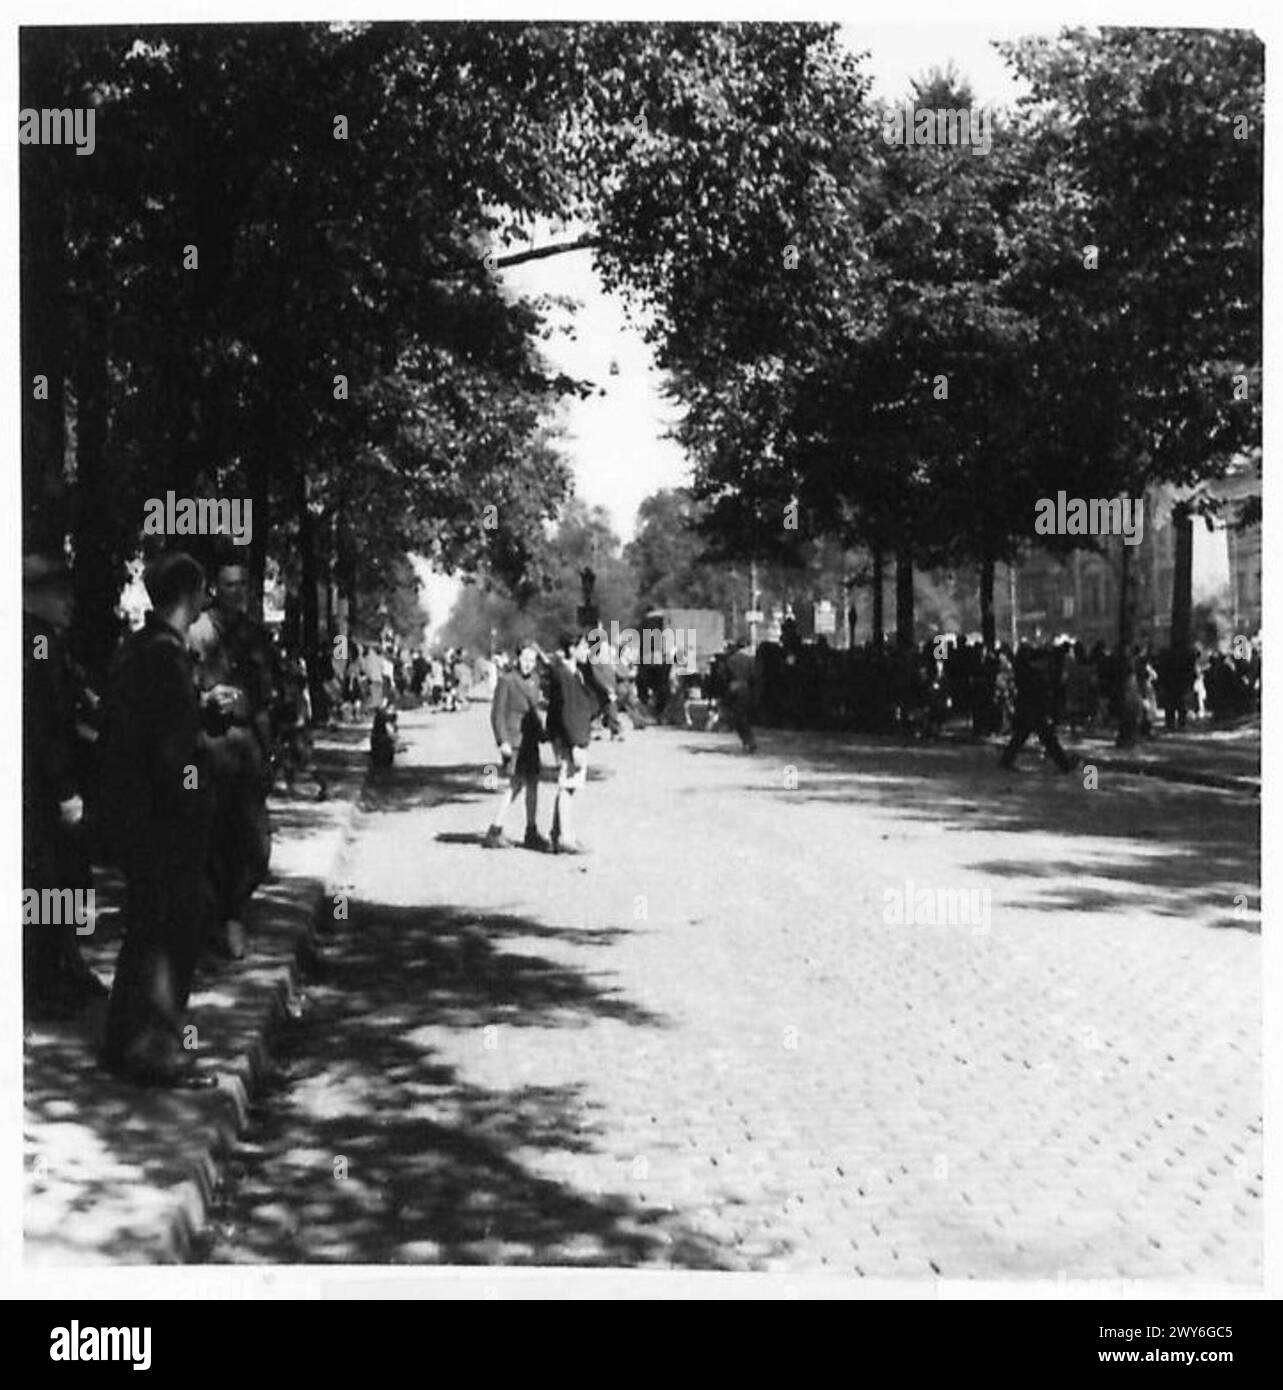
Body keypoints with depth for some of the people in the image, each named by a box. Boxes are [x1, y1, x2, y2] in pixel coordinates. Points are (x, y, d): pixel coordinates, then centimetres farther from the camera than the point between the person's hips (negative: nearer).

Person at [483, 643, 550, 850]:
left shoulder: (534, 680, 11)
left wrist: (542, 734, 19)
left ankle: (531, 834, 18)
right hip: (513, 740, -7)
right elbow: (497, 714, -11)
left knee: (532, 784, 9)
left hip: (530, 740, 7)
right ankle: (494, 833, -7)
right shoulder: (506, 680, -10)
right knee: (515, 784, -12)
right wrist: (503, 741, -18)